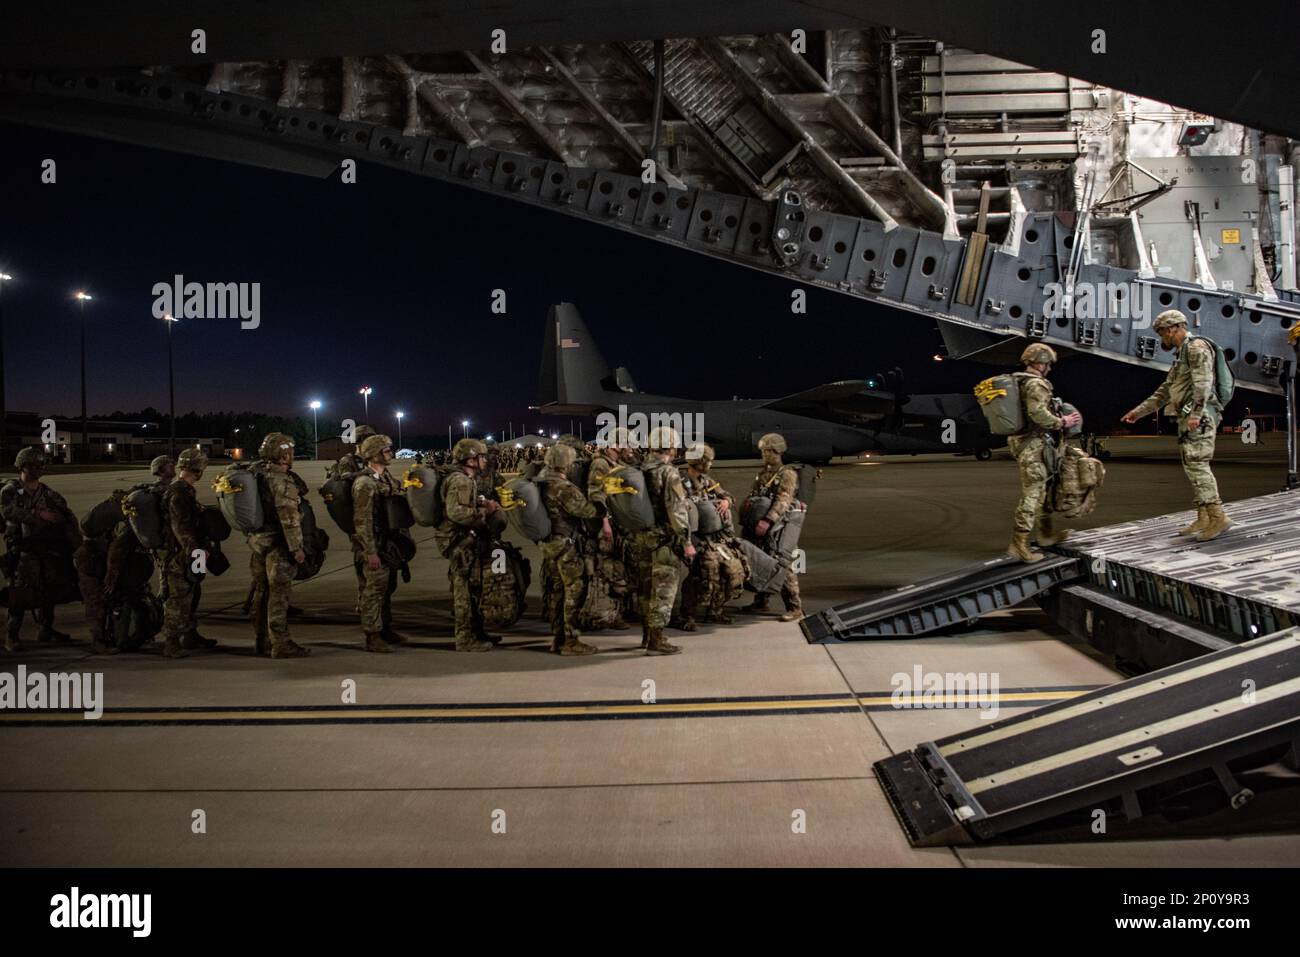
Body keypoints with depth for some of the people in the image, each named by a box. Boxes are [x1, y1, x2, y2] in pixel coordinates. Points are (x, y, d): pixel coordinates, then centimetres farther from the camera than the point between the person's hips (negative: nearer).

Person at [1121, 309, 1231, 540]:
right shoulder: (1181, 355, 25)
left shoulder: (1196, 347, -6)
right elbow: (1164, 391, 29)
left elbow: (1203, 382, -19)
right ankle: (1203, 520, 10)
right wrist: (1139, 411, 27)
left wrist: (1196, 413, -28)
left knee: (1197, 464, -15)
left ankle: (1218, 517, -17)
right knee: (1192, 467, 8)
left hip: (1200, 417, -10)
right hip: (1188, 418, 10)